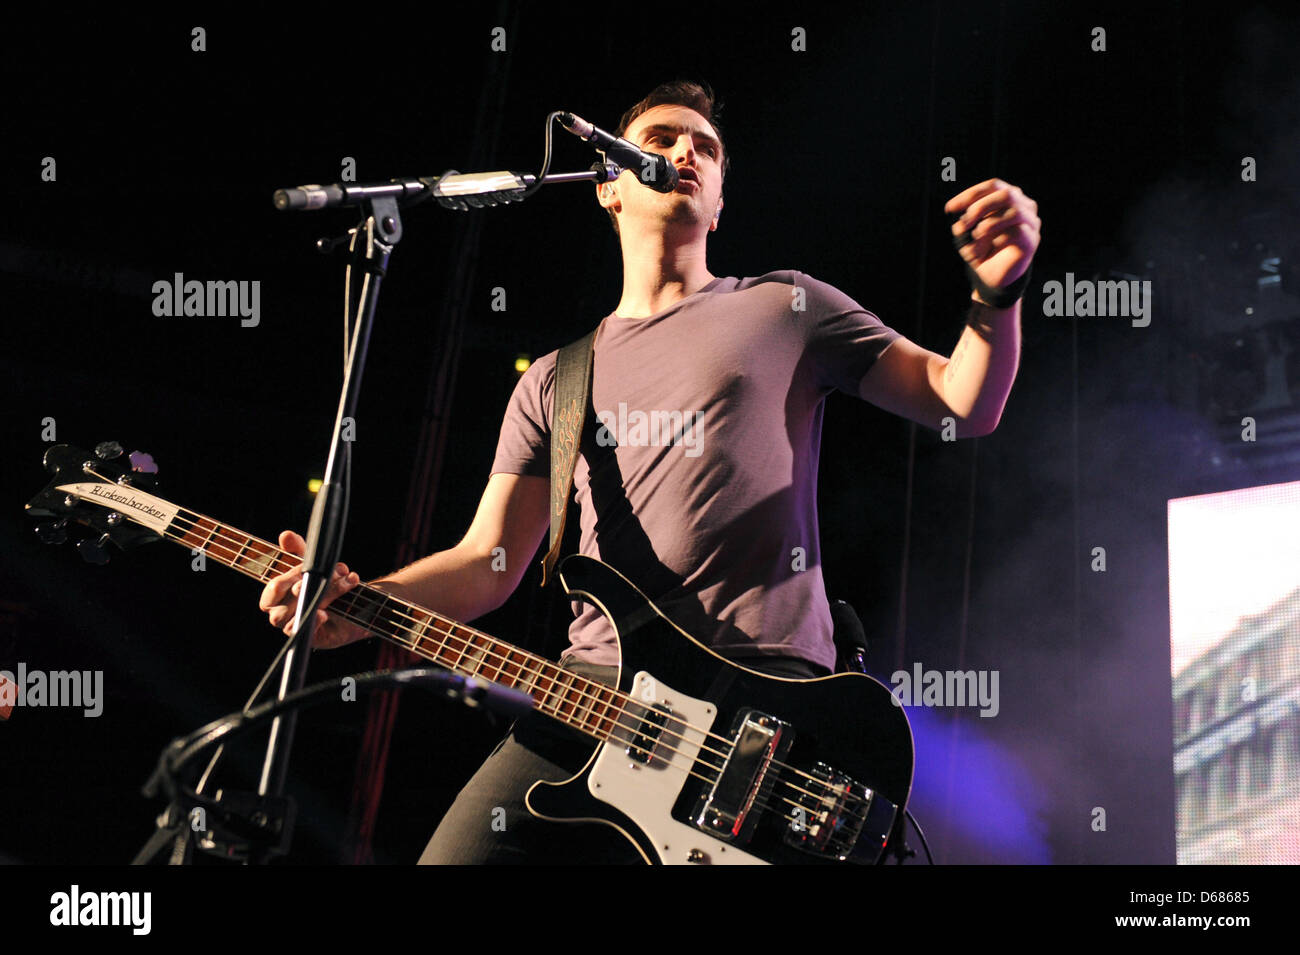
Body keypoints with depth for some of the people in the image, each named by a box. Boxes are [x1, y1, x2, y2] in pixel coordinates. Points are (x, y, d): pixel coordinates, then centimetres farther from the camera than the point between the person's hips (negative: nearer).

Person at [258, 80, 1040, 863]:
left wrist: (996, 294, -9)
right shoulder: (556, 381, 21)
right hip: (594, 684, 3)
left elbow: (965, 404, 11)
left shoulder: (786, 308, 13)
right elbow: (485, 563, 14)